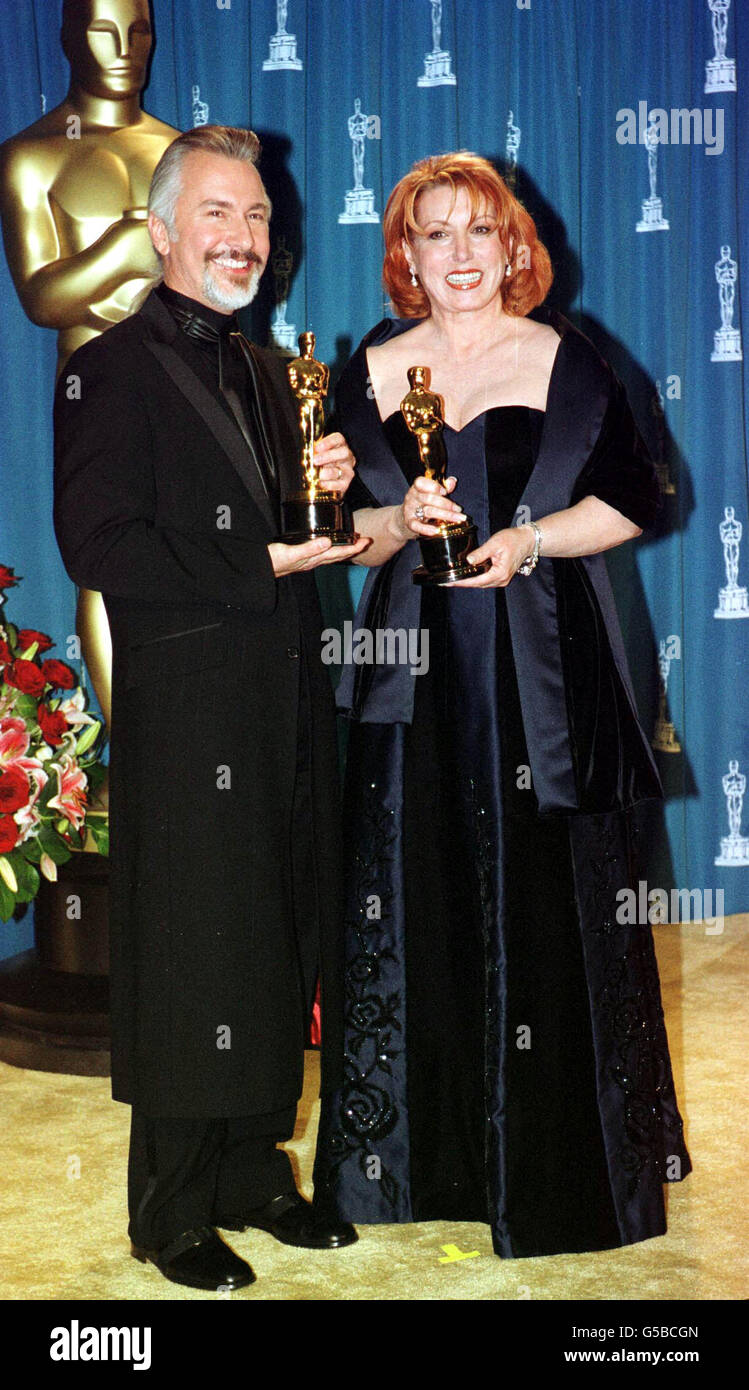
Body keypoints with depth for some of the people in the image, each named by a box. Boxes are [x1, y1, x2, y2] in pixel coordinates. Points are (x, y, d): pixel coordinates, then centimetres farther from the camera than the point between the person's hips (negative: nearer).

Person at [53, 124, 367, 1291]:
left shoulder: (266, 373, 18)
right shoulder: (113, 369, -7)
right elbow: (99, 546, -17)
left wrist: (328, 490, -1)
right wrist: (260, 569, -17)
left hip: (288, 706, 8)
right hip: (188, 709, -7)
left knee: (282, 949, 13)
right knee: (192, 961, 2)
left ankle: (253, 1172, 29)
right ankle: (174, 1210, 17)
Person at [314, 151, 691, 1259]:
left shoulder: (563, 361, 3)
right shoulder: (374, 372, 9)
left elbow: (632, 499, 2)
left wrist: (529, 540, -12)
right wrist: (404, 523, -11)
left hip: (545, 670, -2)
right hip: (416, 669, 2)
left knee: (548, 904, 0)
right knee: (420, 900, 4)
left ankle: (564, 1164, 14)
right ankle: (429, 1149, 19)